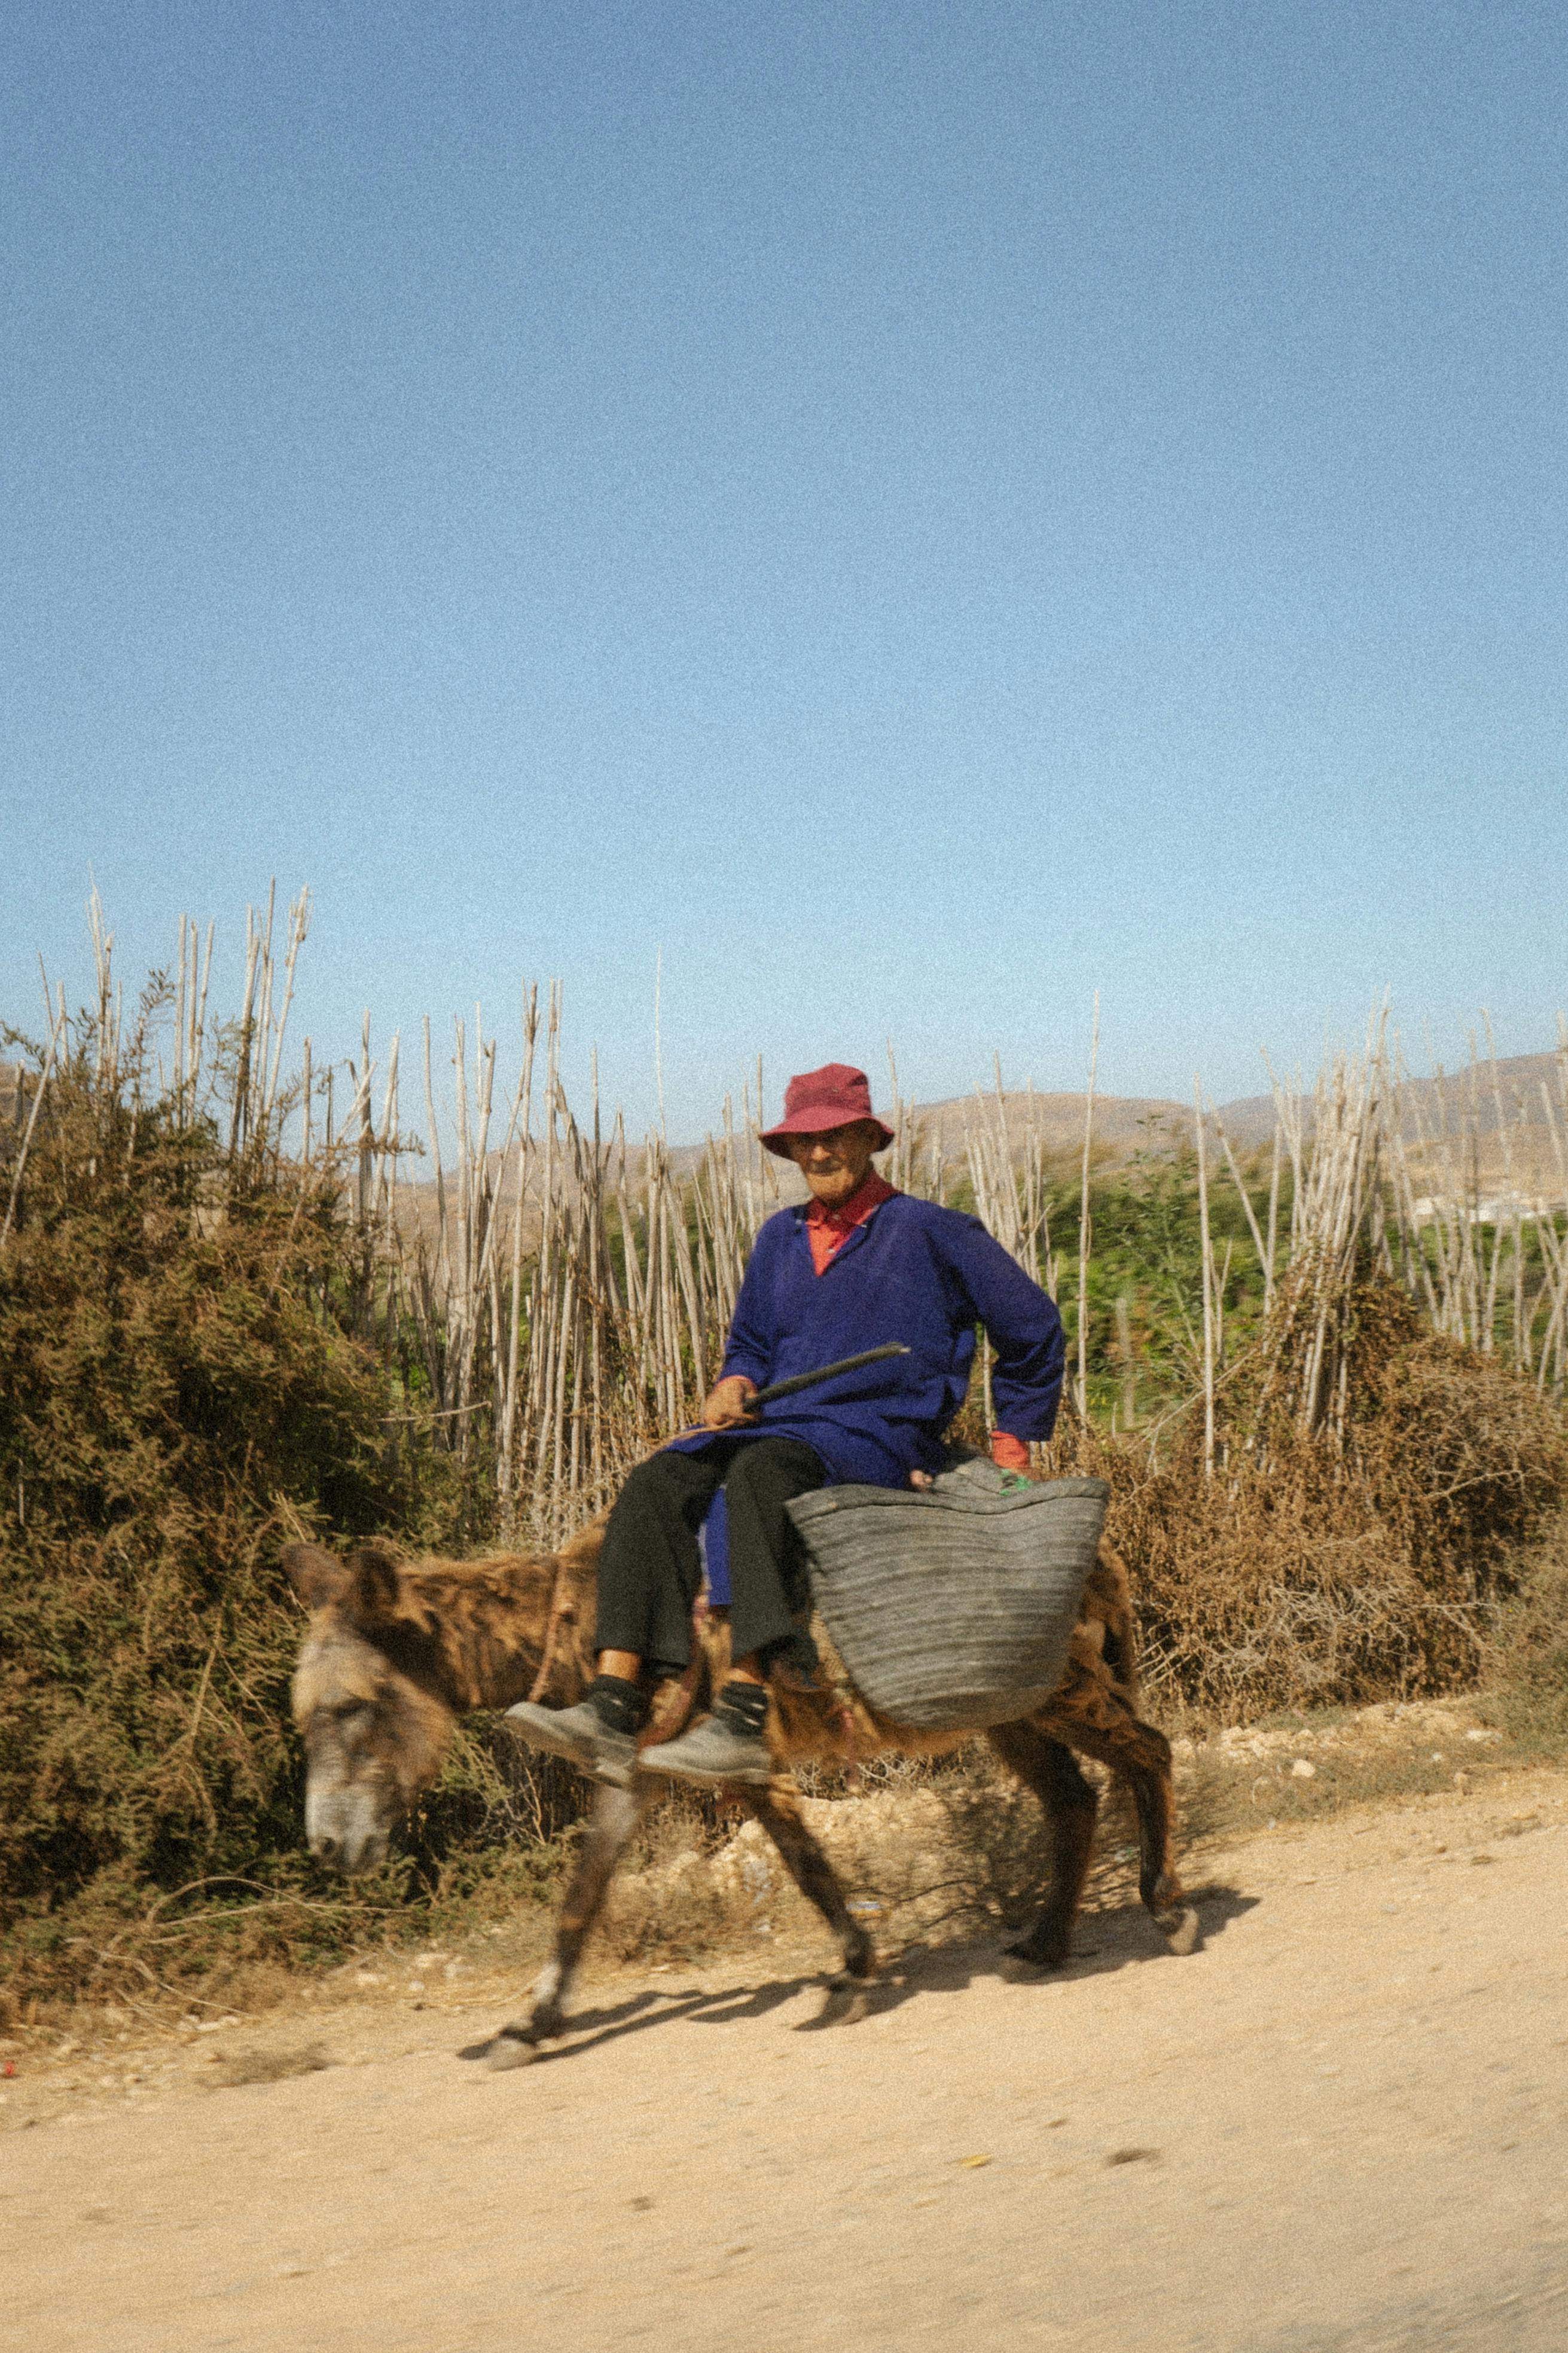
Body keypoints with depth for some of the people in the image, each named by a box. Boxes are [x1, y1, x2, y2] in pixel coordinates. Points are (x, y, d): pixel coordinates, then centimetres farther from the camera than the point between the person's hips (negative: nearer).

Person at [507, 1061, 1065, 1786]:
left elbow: (1033, 1330, 10)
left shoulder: (930, 1233, 4)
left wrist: (1013, 1444, 10)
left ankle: (743, 1722, -45)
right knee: (658, 1482, -22)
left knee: (762, 1471, -37)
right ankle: (613, 1711, -33)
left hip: (882, 1439, -6)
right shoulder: (781, 1238, 20)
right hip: (779, 1428, 6)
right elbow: (751, 1344, 28)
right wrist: (733, 1386, 4)